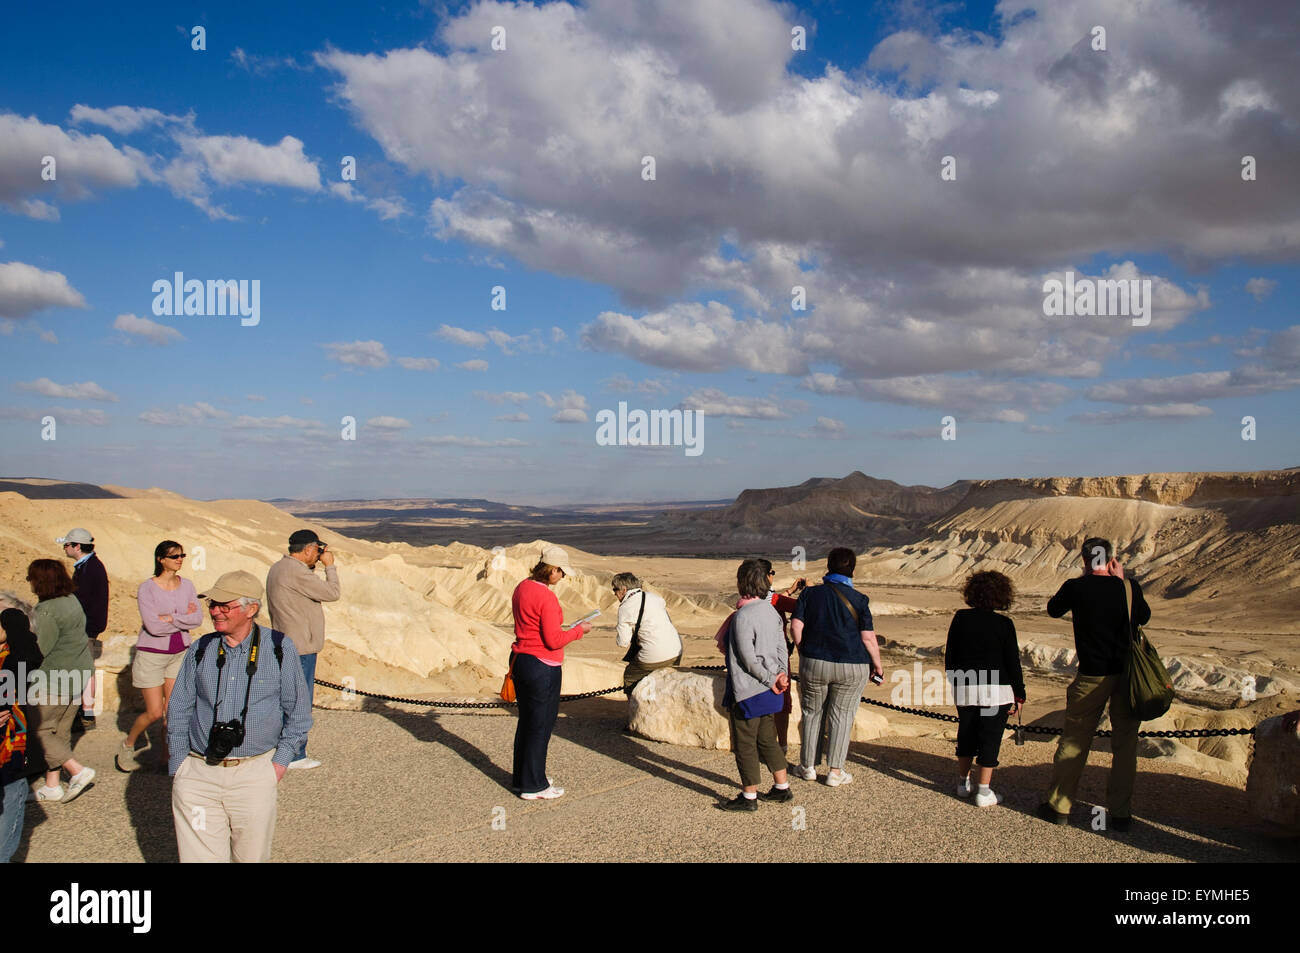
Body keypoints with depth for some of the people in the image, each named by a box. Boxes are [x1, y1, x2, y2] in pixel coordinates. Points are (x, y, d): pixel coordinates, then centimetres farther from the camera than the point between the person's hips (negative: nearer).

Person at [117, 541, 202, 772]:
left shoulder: (187, 586, 1)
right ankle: (128, 745, 25)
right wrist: (184, 619, -11)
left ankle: (168, 755, 17)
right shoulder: (147, 588, -12)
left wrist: (170, 618, -19)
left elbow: (198, 618, -10)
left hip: (180, 653, 4)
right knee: (155, 712, -2)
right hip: (151, 655, -4)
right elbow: (154, 626, -20)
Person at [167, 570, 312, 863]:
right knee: (200, 856, -2)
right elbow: (178, 710, 13)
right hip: (198, 774, 2)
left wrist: (280, 762, 0)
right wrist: (179, 766, 7)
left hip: (254, 774, -1)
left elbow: (298, 710, 6)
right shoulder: (200, 650, 5)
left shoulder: (279, 648, -1)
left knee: (252, 857, 5)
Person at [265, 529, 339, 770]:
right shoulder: (296, 572, -20)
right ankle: (296, 755, 4)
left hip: (287, 647, 11)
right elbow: (332, 593, -15)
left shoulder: (279, 568, 13)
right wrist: (330, 566, -7)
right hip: (300, 648, -11)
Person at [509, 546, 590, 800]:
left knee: (526, 721, 19)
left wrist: (564, 629, 14)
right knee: (541, 726, 3)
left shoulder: (522, 588, 6)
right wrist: (579, 630, -7)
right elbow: (553, 641, -21)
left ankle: (521, 778, 30)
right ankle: (533, 787, 13)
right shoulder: (547, 597, -21)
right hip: (543, 667, -9)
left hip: (520, 660, 9)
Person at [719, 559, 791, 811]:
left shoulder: (742, 616, -21)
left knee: (745, 745, 5)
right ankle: (782, 788, 28)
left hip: (747, 691, -8)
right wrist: (781, 674, 2)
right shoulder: (771, 610, 5)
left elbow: (749, 659, -20)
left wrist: (771, 679, -10)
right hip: (767, 693, 9)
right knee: (767, 740, 20)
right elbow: (781, 646, 9)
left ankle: (749, 797, 14)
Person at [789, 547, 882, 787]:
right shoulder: (859, 600, -6)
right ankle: (835, 771, 11)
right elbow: (868, 638, -8)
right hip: (852, 667, -1)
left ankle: (808, 767, 21)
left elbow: (796, 626, -5)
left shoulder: (810, 593, -1)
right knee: (842, 715, 9)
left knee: (811, 713, 15)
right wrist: (878, 666, 5)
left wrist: (804, 652, 9)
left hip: (814, 663, 1)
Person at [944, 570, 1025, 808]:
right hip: (996, 690, -3)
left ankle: (963, 782, 29)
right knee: (990, 738, 3)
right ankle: (984, 792, 5)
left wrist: (955, 681, 19)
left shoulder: (960, 619, -1)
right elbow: (1012, 662, -7)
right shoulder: (1003, 624, -9)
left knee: (966, 735, 18)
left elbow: (949, 656, 6)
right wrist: (1019, 695, 1)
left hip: (964, 688, 3)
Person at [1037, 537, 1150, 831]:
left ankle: (1058, 806, 17)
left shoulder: (1076, 588, -10)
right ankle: (1120, 813, 15)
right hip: (1128, 674, 2)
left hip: (1092, 676, -1)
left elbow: (1053, 609, 11)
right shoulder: (1130, 587, -5)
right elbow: (1144, 617, 15)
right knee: (1125, 743, 11)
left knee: (1074, 740, 10)